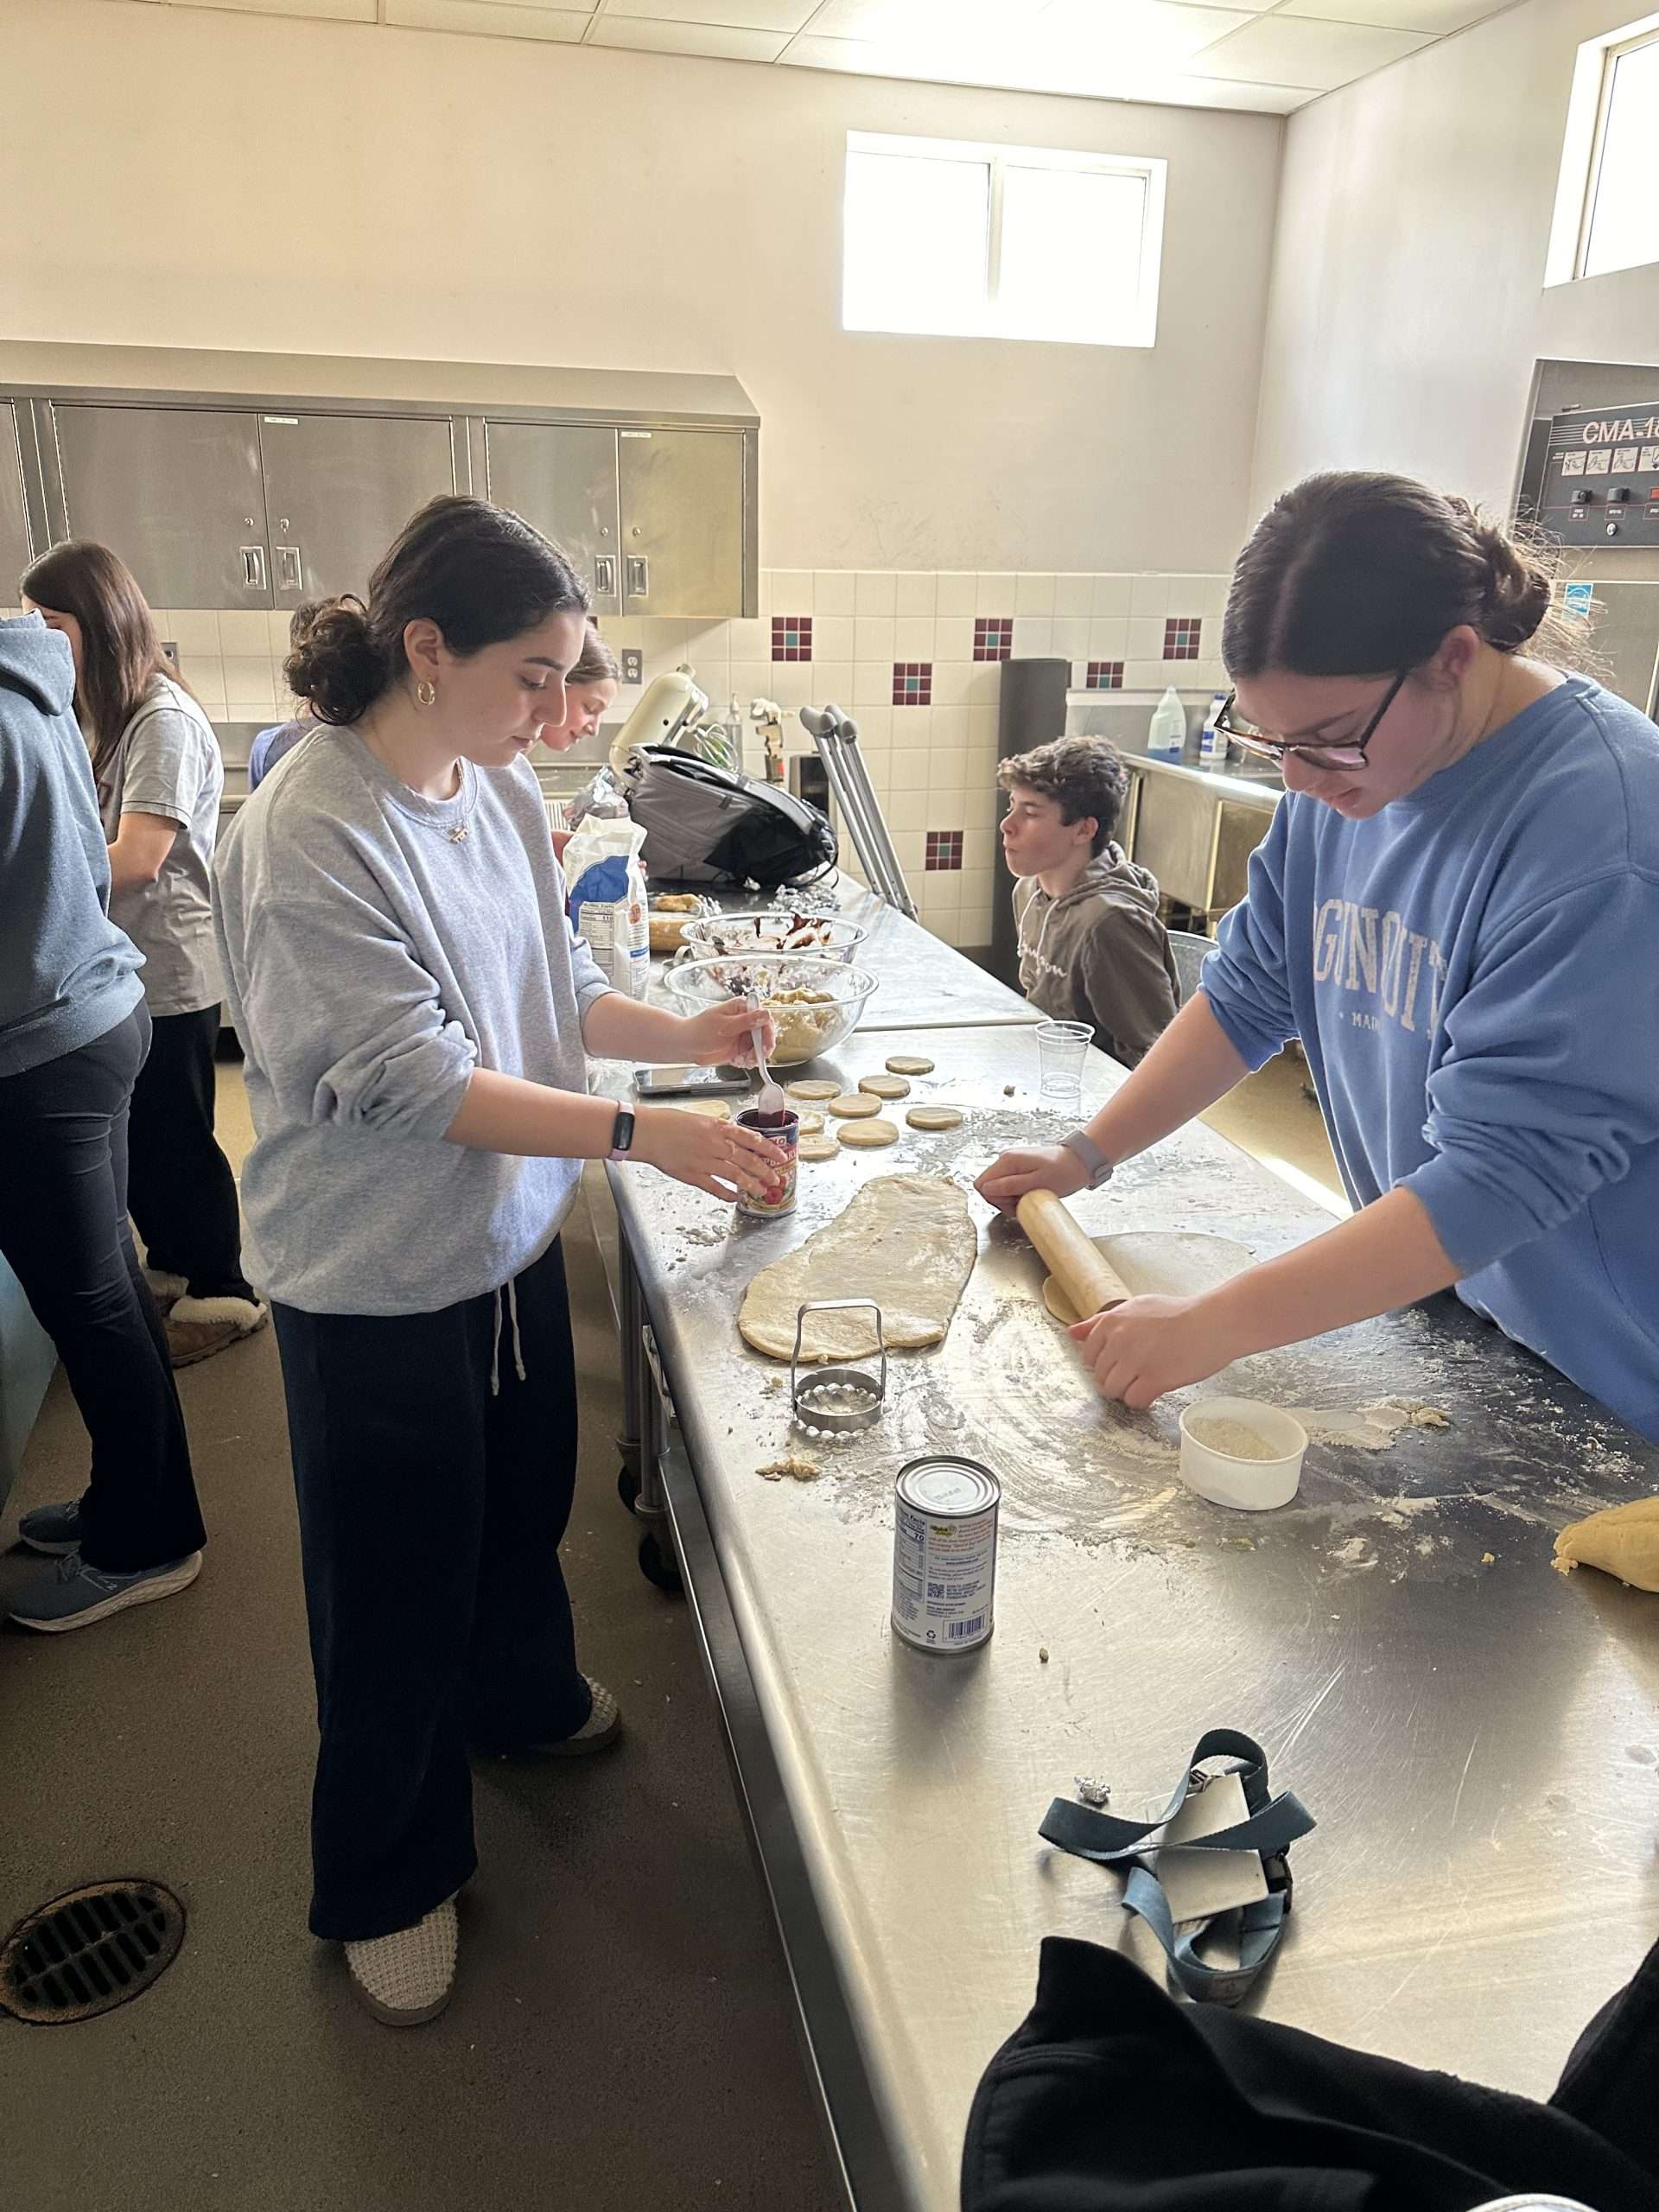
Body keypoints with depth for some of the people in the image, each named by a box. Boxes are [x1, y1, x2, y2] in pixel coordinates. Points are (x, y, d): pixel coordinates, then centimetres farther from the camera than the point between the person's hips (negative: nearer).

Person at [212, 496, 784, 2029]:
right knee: (399, 1587, 11)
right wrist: (640, 1135, -30)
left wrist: (687, 1033, -7)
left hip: (512, 1236, 7)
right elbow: (411, 1080, -27)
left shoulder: (502, 794, -2)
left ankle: (523, 1699, 57)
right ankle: (388, 1885, 37)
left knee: (523, 1503, 27)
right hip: (377, 1283, -7)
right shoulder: (309, 837, -24)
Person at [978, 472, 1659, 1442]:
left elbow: (1504, 1167, -32)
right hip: (1421, 1297, 6)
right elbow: (1250, 994, 4)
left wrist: (1216, 1325, -33)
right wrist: (1089, 1153, -5)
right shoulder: (1345, 776, -5)